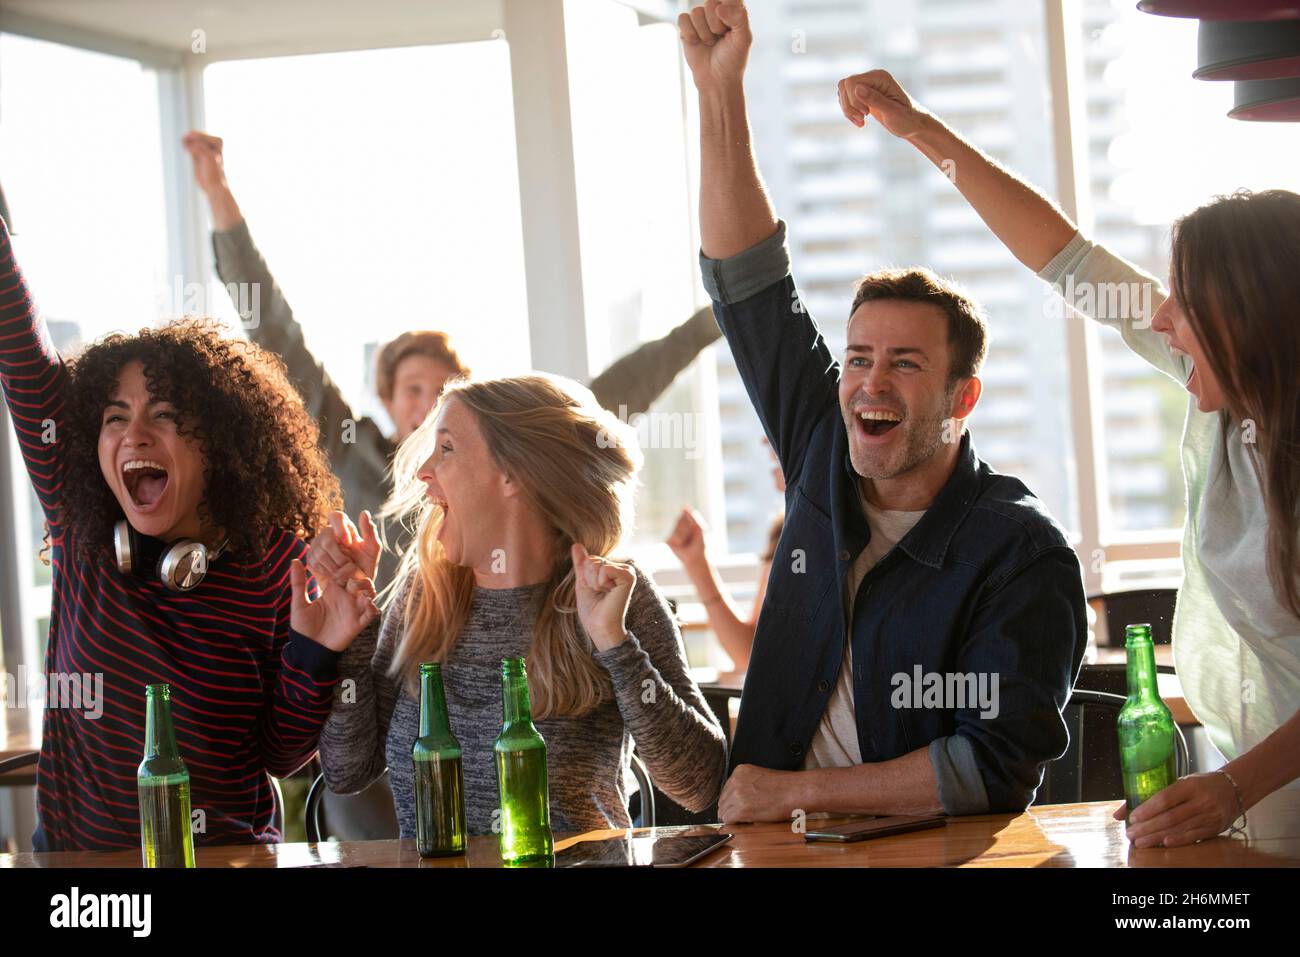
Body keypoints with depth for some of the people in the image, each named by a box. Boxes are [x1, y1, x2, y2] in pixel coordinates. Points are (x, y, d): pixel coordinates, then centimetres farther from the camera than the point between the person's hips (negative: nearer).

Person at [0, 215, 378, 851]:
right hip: (72, 846, 2)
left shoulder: (279, 566, -8)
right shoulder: (80, 525, -1)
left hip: (219, 858, -2)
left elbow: (279, 754, -1)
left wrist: (313, 655, -17)